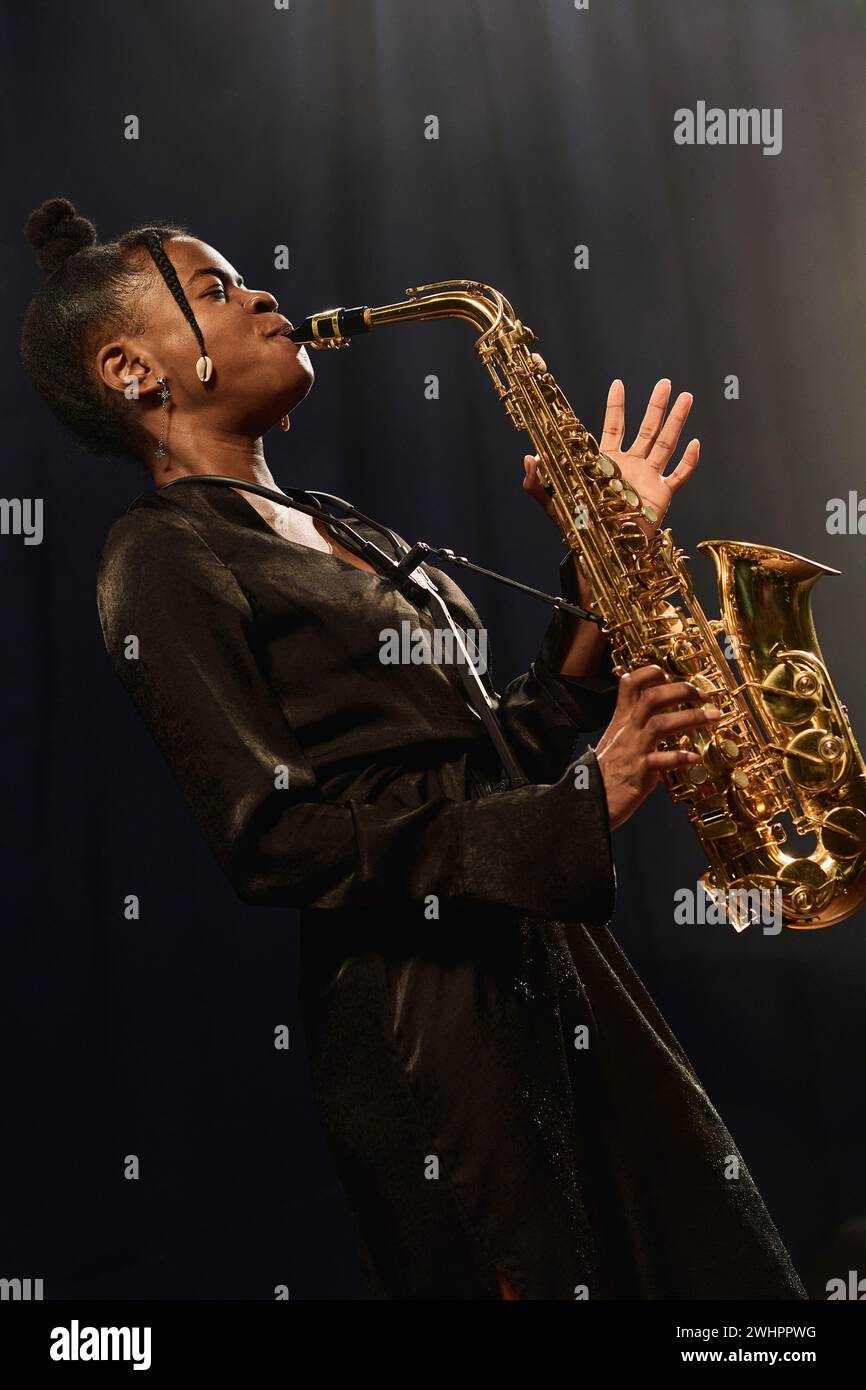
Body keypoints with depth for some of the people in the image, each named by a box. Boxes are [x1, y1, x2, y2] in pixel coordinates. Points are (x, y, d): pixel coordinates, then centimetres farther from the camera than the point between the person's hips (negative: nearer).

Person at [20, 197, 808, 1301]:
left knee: (713, 1261, 12)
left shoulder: (336, 530, 19)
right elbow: (276, 840, -17)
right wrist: (578, 811, -20)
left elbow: (494, 752, 15)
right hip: (426, 1014, -8)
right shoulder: (162, 557, -7)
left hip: (552, 970, 8)